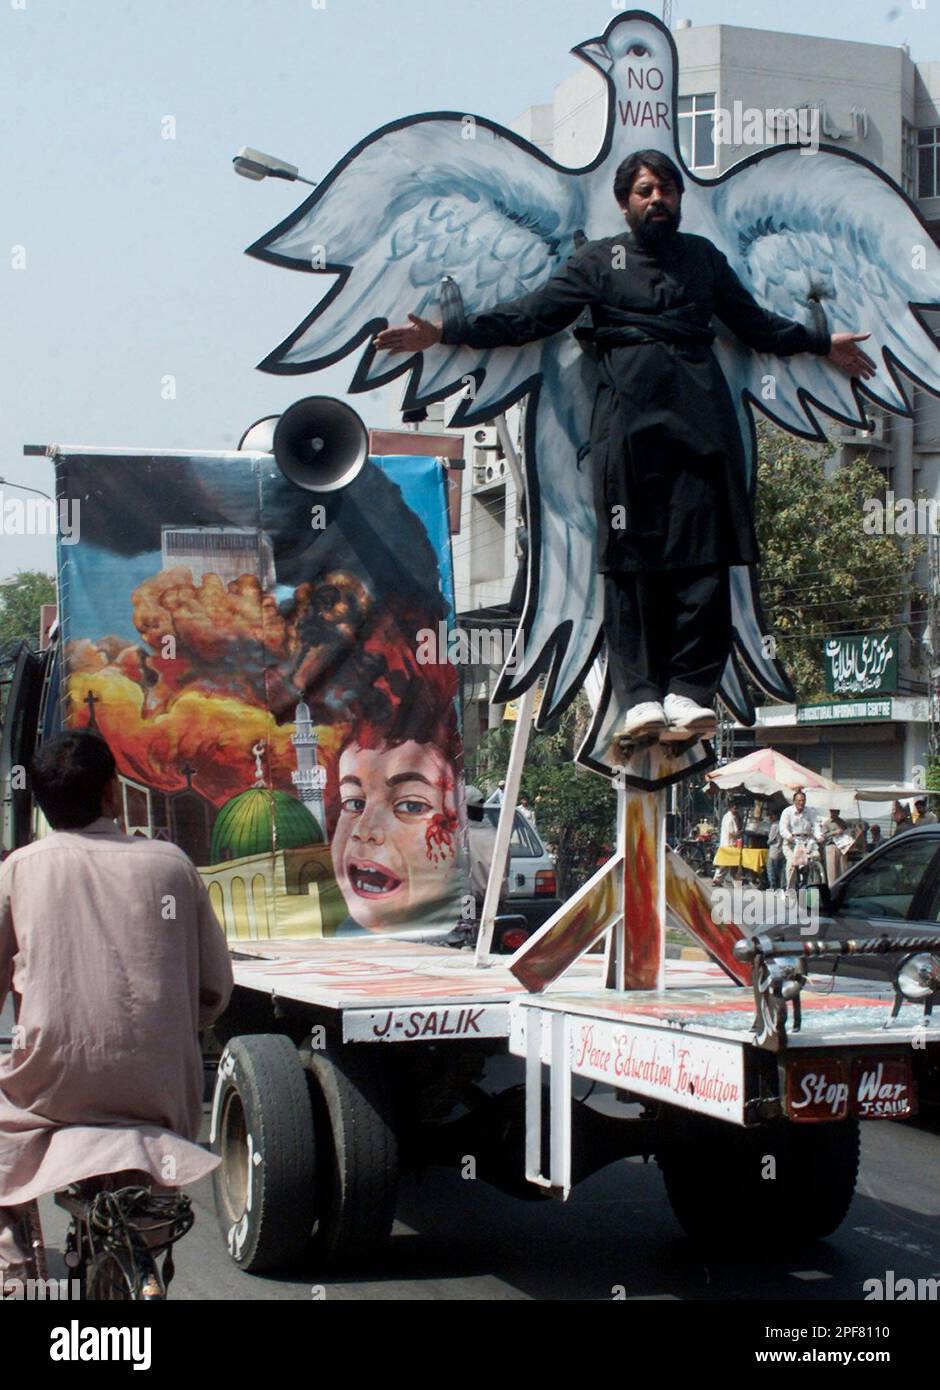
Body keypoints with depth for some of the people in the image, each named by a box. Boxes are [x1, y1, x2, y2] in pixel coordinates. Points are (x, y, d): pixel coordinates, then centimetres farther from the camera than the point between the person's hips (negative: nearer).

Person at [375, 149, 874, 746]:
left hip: (700, 414, 2)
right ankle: (641, 696, -11)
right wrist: (446, 331, 1)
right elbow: (531, 315, 9)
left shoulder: (704, 256, 25)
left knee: (702, 552, -9)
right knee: (631, 554, -9)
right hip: (629, 415, -2)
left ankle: (690, 691, -10)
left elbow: (755, 322, 35)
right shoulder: (598, 260, 16)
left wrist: (822, 343, 35)